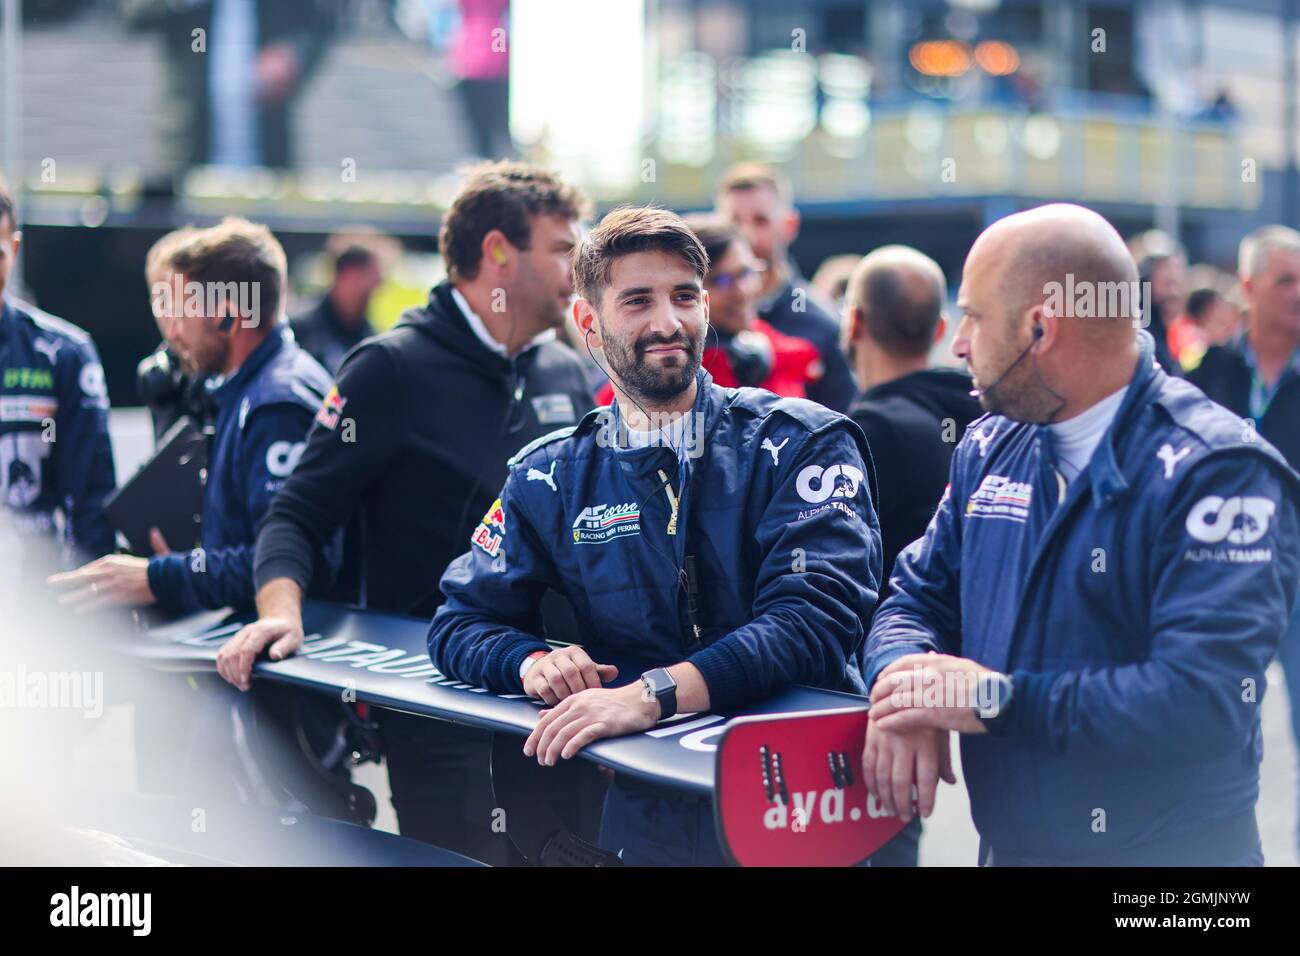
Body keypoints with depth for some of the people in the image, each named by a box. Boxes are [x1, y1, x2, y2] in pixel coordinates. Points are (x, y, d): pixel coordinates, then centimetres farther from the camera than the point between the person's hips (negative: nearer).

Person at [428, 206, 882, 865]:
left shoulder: (802, 444, 1)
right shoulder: (551, 478, 11)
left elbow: (814, 618, -13)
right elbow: (462, 620, 13)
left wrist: (654, 693, -27)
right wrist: (532, 661, -11)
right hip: (644, 804, 2)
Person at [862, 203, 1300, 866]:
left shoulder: (1215, 472, -18)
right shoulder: (987, 450, 5)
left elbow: (1206, 699, -28)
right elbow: (918, 597, 8)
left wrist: (997, 697, -24)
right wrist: (902, 678, -16)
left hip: (1169, 849, -6)